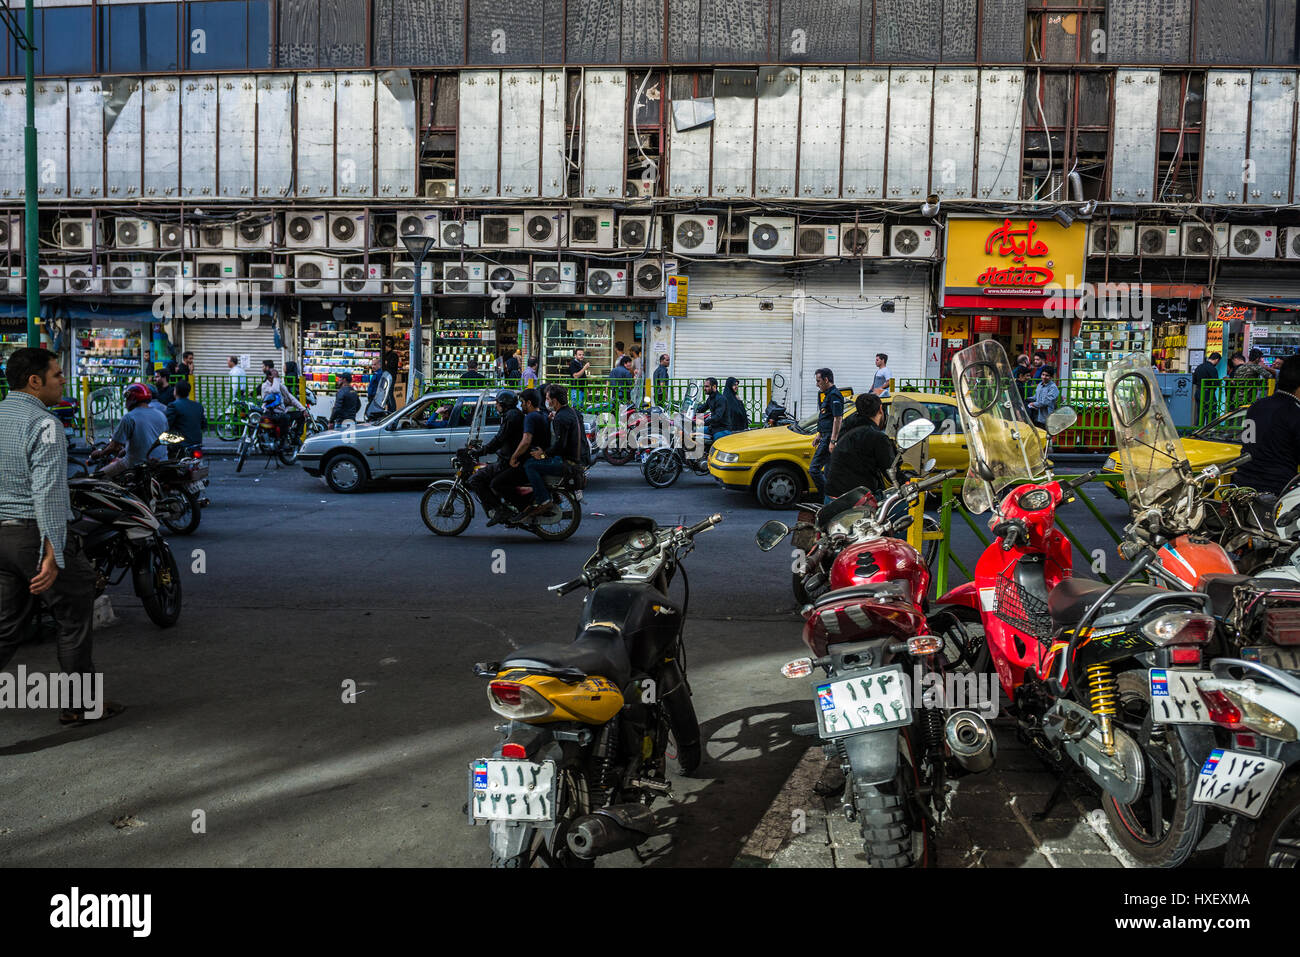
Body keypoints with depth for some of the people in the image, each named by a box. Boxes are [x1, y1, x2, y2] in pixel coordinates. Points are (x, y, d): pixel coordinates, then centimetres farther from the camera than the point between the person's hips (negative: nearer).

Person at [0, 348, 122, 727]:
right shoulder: (43, 424, -15)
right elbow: (47, 493, -22)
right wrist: (52, 556, -23)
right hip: (34, 533, -8)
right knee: (74, 621, 7)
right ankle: (79, 705, 17)